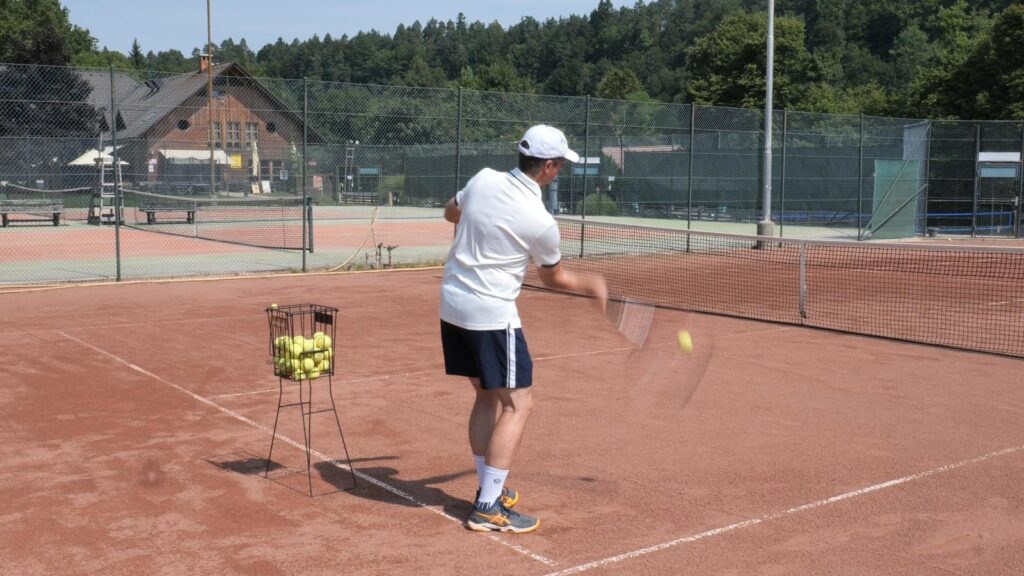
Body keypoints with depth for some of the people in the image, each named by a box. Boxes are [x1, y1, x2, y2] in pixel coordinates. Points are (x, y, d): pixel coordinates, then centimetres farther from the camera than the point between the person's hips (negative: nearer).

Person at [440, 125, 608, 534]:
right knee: (517, 404, 0)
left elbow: (450, 213, 20)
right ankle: (488, 508, -2)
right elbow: (553, 279, 3)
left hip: (452, 302, 8)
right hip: (491, 312, -8)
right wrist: (592, 286, 20)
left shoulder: (483, 179, 0)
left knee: (488, 397, 18)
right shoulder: (541, 223, -15)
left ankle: (489, 488, 25)